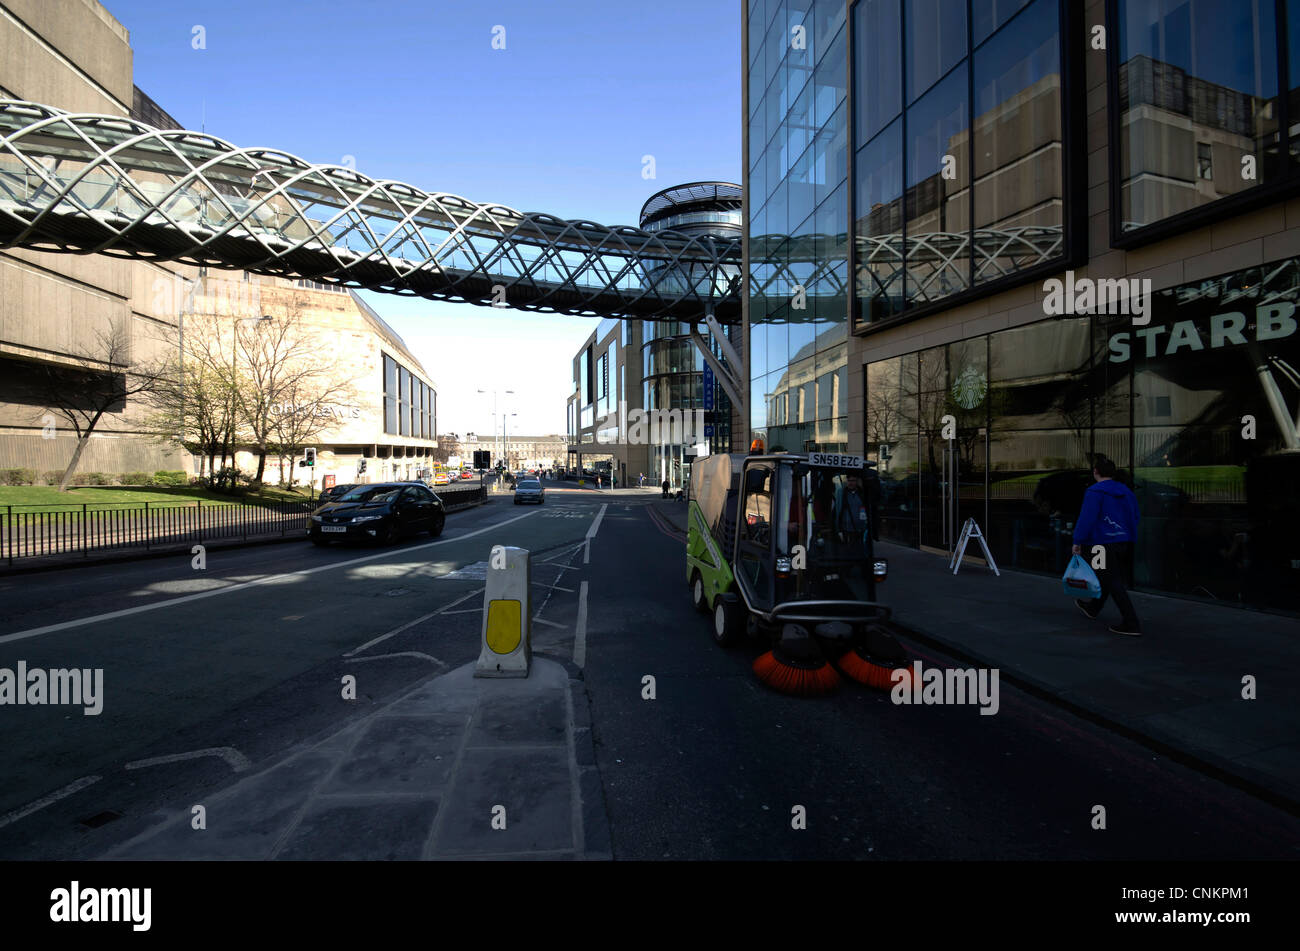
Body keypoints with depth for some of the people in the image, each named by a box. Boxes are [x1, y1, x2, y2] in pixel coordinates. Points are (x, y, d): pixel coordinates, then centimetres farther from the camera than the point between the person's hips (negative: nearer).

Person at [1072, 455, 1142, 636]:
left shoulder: (1094, 492, -13)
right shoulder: (1126, 492, 12)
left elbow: (1086, 519, -19)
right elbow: (1134, 518, 18)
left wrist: (1077, 542, -12)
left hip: (1103, 544, -9)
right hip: (1124, 543, 9)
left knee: (1113, 583, -6)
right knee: (1107, 578, 22)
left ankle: (1131, 624, -9)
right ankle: (1093, 608, 40)